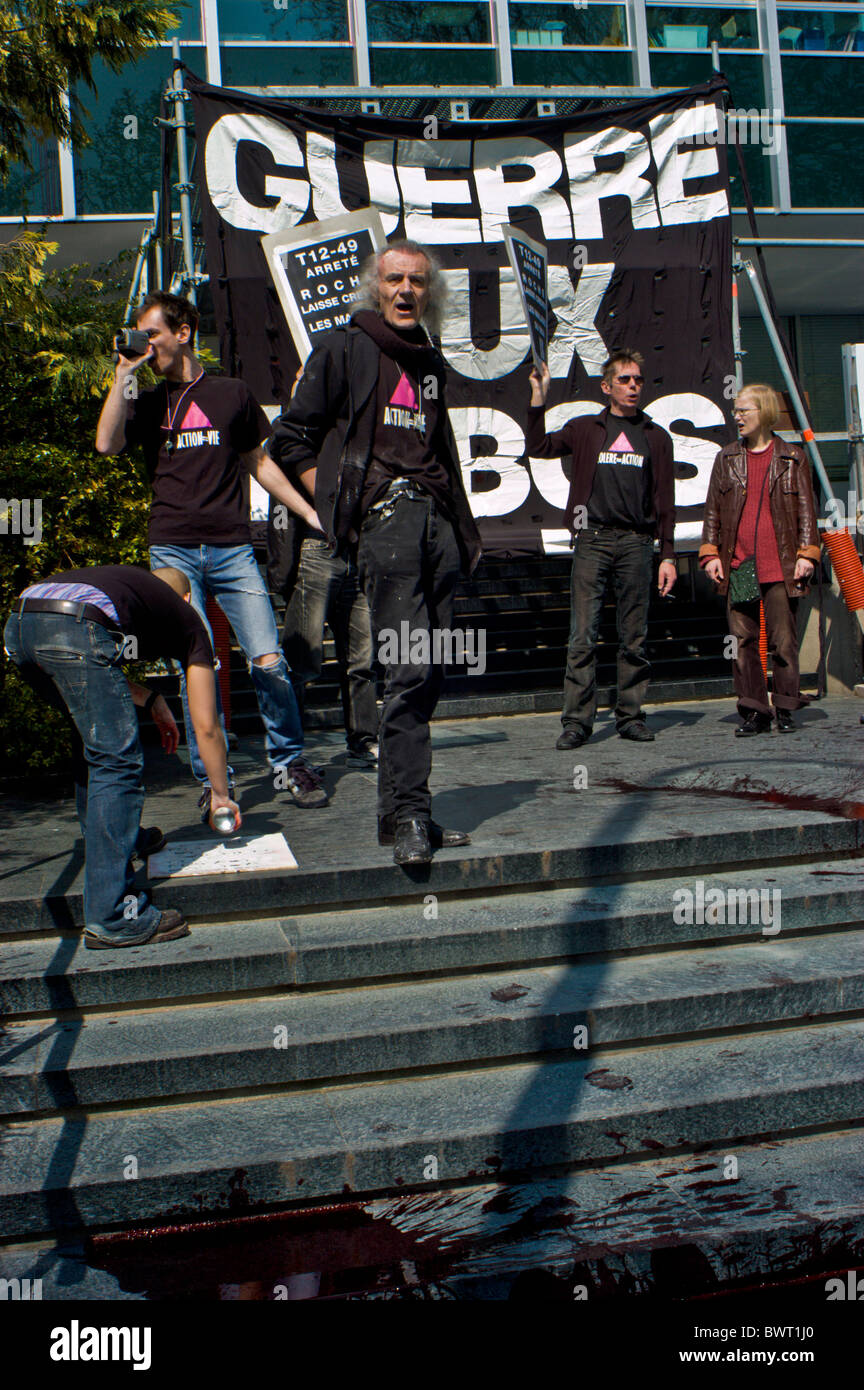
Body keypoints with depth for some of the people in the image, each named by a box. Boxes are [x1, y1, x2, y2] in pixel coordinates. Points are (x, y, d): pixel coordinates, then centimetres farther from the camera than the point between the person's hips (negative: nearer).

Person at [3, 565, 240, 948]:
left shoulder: (134, 581, 39)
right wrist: (220, 794, 35)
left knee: (93, 741, 27)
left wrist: (150, 701, 37)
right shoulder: (189, 621, 24)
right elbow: (206, 726, 23)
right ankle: (112, 917, -5)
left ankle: (112, 837, 43)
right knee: (117, 762, -1)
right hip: (73, 629, -7)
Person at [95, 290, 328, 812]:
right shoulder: (147, 403, 15)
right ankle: (212, 779, 9)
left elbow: (259, 462, 19)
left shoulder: (233, 393, 13)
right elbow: (107, 443, -4)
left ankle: (289, 763, 11)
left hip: (232, 549, -1)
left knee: (269, 661, -8)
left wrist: (310, 512, 14)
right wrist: (124, 373, 0)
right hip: (173, 552, 1)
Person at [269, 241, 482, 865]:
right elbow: (292, 440, 5)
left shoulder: (430, 361, 24)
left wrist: (466, 530, 23)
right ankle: (408, 815, -11)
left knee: (429, 674, 4)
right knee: (409, 670, -16)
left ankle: (402, 808, 11)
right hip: (384, 514, -6)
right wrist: (340, 506, -2)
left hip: (437, 518, 7)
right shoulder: (343, 349, 6)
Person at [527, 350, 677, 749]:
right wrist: (538, 400, -2)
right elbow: (538, 447, 5)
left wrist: (668, 555, 5)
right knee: (582, 636, -6)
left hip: (636, 541, 1)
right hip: (592, 540, -1)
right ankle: (577, 720, -3)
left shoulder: (655, 437, 14)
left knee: (634, 637, 3)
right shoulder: (585, 429, 13)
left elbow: (665, 501, 11)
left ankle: (630, 715, 12)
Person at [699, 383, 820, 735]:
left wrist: (806, 553, -2)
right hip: (737, 565, 2)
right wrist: (710, 553, 5)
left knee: (784, 639, 0)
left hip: (780, 566, -2)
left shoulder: (792, 458, 7)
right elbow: (712, 509, 13)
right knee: (743, 641, 2)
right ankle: (753, 711, 9)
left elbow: (806, 509, 6)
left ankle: (785, 709, 11)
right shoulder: (726, 458, 13)